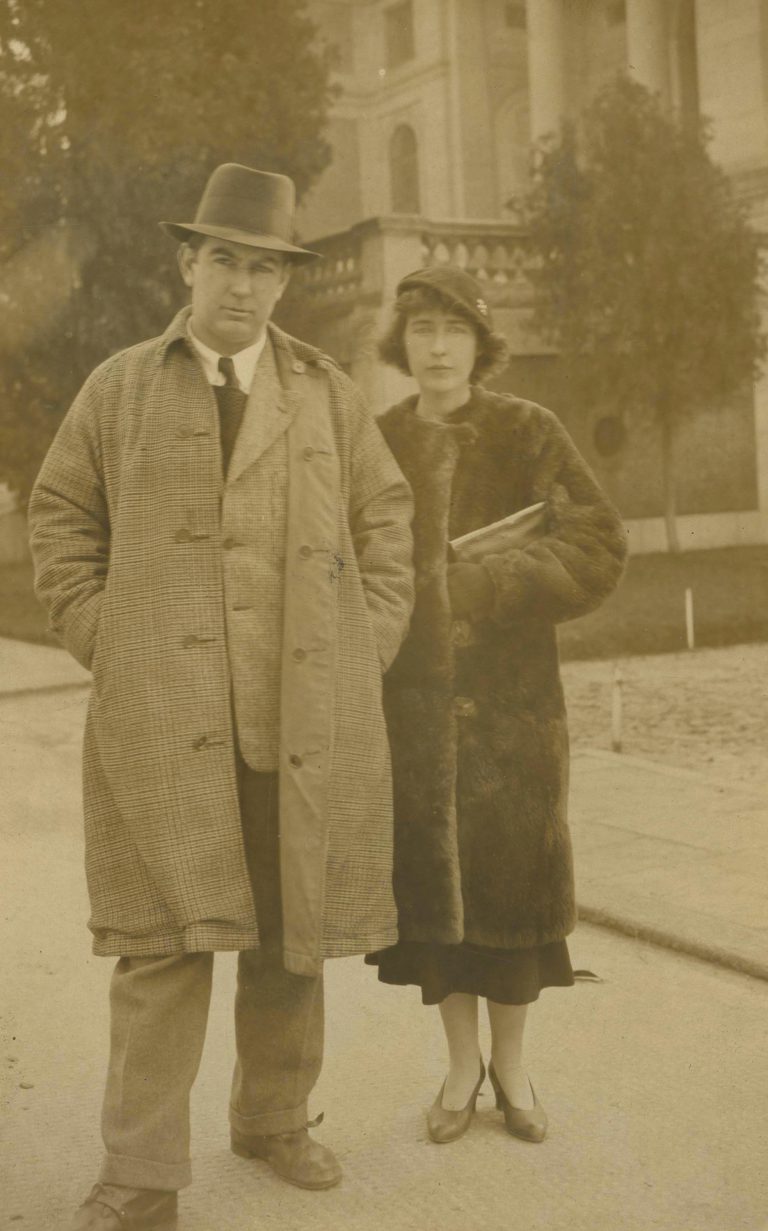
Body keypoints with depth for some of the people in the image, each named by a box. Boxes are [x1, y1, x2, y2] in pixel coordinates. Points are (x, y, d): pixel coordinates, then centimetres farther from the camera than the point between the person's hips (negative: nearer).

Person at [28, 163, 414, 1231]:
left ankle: (275, 1121, 28)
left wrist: (369, 651, 4)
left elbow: (387, 520, 15)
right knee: (165, 940, -4)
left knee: (293, 935, 9)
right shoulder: (118, 391, 9)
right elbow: (62, 519, 11)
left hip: (309, 720, 2)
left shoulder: (330, 394, 12)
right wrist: (107, 648, 0)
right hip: (164, 720, -2)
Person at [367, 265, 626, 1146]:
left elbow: (596, 545, -9)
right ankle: (461, 1063, 24)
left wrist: (484, 588, -17)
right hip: (410, 698, 2)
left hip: (508, 695, -1)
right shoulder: (377, 443, 5)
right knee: (429, 872, 6)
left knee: (509, 870, 4)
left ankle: (511, 1066, 24)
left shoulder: (528, 433, -2)